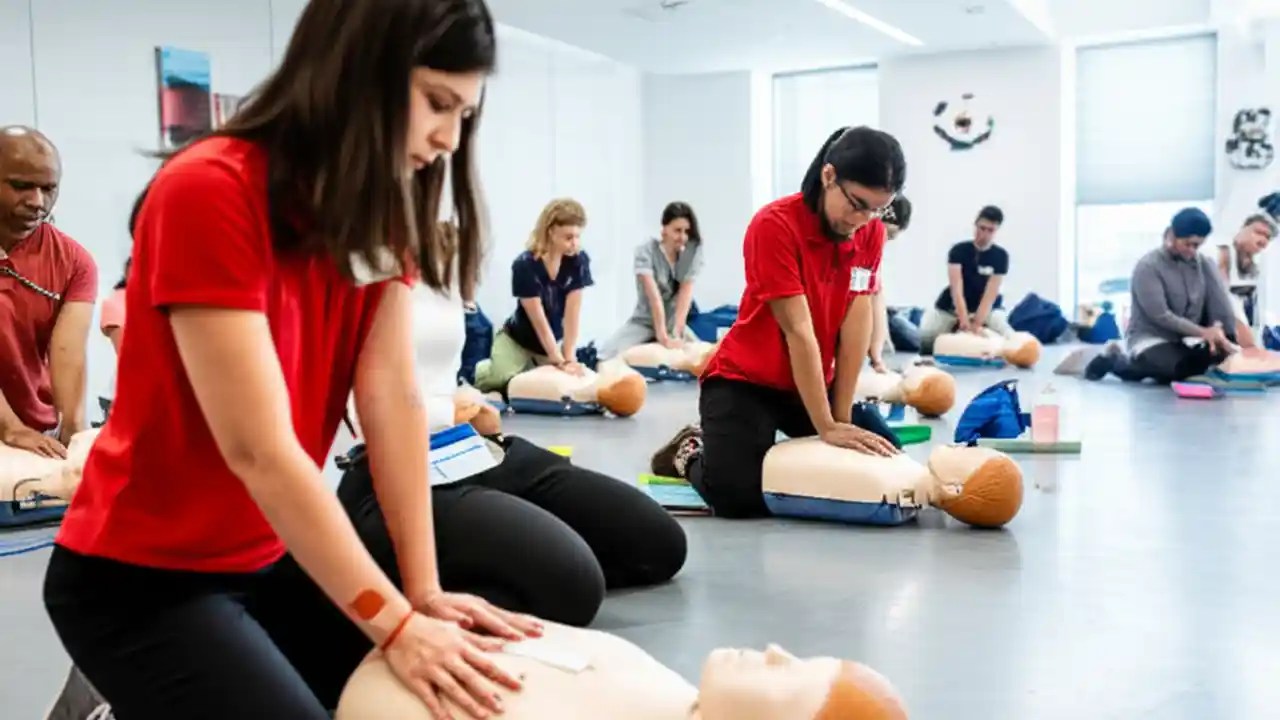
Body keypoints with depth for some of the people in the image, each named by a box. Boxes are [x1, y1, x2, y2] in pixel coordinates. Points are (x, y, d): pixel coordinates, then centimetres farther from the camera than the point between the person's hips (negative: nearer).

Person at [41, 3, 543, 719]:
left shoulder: (380, 208, -1)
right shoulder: (210, 192, -24)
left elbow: (395, 399, -11)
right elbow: (260, 452, -28)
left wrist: (425, 592, -17)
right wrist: (395, 623, -27)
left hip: (274, 557, 7)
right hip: (141, 578, -7)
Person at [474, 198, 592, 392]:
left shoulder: (579, 261, -17)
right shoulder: (525, 265, -26)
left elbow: (572, 314, -18)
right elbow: (539, 321, -25)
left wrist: (569, 357, -22)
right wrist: (560, 361, -25)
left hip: (554, 341, 4)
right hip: (517, 339, -4)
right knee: (503, 379, -21)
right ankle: (472, 372, 14)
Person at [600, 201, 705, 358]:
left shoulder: (692, 253, -8)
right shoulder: (645, 251, -16)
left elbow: (685, 296, -16)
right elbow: (654, 296, -26)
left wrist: (676, 333, -28)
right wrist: (662, 336, -34)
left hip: (674, 323, 3)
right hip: (644, 322, -3)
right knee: (607, 357, -27)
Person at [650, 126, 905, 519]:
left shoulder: (871, 232, -4)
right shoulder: (775, 225, -22)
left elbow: (857, 323, -10)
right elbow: (798, 331, -25)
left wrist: (842, 417, -14)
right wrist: (827, 428, -26)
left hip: (817, 383, 6)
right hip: (746, 381, -6)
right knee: (739, 497, -23)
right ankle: (693, 453, 12)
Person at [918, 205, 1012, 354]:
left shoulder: (1001, 256, -11)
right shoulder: (959, 250, -14)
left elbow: (990, 294, -18)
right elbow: (956, 290, -23)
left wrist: (977, 324, -29)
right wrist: (965, 322, -34)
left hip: (987, 309, 0)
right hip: (951, 308, 0)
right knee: (925, 342, -15)